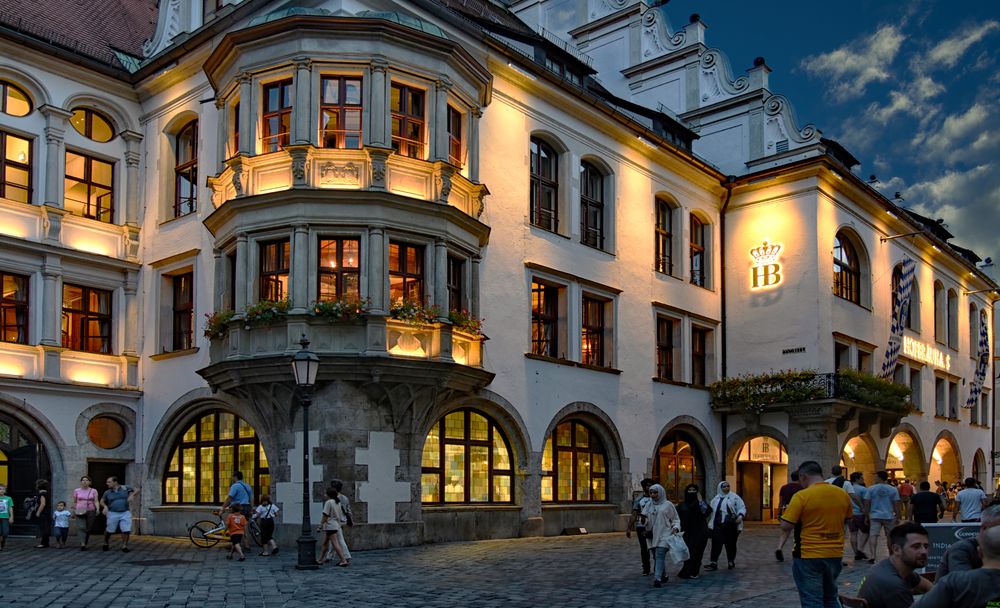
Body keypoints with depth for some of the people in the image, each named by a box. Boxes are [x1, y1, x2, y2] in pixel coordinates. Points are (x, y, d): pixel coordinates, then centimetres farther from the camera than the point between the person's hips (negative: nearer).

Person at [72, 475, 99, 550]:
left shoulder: (93, 491, 3)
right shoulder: (76, 491, 6)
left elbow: (96, 501, -4)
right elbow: (74, 502, 13)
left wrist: (97, 509, -20)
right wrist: (73, 512, 14)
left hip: (90, 511, 1)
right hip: (79, 512, 0)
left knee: (88, 529, 5)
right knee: (81, 527, -16)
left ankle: (85, 543, 22)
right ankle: (82, 544, -26)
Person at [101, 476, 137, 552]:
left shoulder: (125, 488, 1)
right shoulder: (107, 492, 4)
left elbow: (137, 491, 10)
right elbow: (102, 501, 15)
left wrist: (132, 495, -9)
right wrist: (105, 506, -4)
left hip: (125, 513, -1)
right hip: (113, 514, 1)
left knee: (126, 530, -8)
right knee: (109, 531, 5)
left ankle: (124, 546, 4)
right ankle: (106, 543, 31)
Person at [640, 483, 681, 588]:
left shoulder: (668, 505, 3)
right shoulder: (649, 505, 13)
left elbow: (675, 519, 10)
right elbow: (643, 517, 9)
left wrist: (675, 527, -8)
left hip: (664, 535, -4)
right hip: (652, 535, 5)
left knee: (660, 555, -17)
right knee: (656, 556, 10)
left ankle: (657, 578, -25)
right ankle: (663, 576, 28)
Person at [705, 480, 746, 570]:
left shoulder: (734, 497, 2)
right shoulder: (716, 499, 14)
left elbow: (742, 508, -2)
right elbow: (711, 510, 20)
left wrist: (740, 516, -20)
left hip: (731, 525, -3)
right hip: (718, 525, 3)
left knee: (730, 544, 6)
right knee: (716, 543, -6)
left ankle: (731, 562, 23)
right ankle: (713, 563, -6)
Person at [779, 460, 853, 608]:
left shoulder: (802, 496, -15)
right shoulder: (843, 494, 3)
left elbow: (786, 526, -15)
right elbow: (847, 521, 18)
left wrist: (787, 512, 3)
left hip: (808, 556, -6)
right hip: (835, 555, 6)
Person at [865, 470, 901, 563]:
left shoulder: (871, 489, -1)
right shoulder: (893, 490, 2)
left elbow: (867, 504, 0)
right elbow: (896, 505, 2)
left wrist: (866, 516, 9)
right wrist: (897, 517, 9)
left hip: (875, 516, -2)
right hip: (889, 516, 2)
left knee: (873, 535, -7)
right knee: (890, 536, 16)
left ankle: (872, 555, -22)